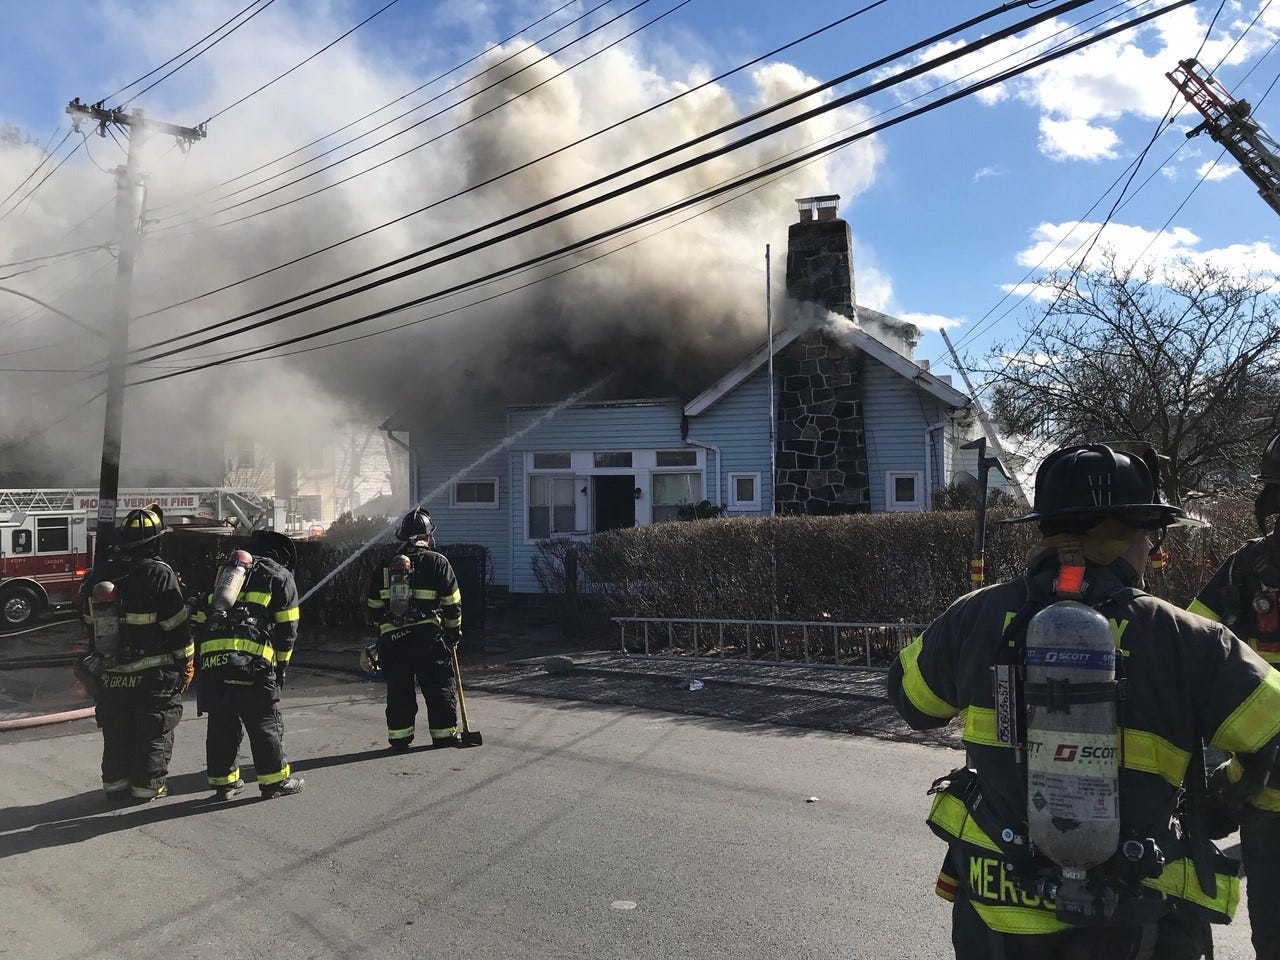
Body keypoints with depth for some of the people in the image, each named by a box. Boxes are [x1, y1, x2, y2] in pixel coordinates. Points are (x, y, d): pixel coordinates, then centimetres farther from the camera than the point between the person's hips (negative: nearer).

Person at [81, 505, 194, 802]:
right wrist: (186, 664, -6)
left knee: (116, 732, 18)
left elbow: (90, 620, 13)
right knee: (154, 732, 7)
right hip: (151, 675, -6)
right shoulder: (159, 574, -17)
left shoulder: (100, 573, 3)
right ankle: (147, 785, 11)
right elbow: (177, 625, -15)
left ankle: (115, 781, 27)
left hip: (109, 674, 6)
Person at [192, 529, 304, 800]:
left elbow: (201, 619, 23)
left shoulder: (225, 571, 28)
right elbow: (287, 628, 6)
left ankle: (224, 781, 23)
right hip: (251, 660, -5)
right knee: (265, 722, 5)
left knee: (221, 722, 15)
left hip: (211, 659, 5)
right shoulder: (280, 576, 12)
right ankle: (275, 781, 11)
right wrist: (281, 665, 13)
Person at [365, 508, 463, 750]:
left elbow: (374, 609, 13)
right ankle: (444, 734, 11)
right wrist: (454, 633, 11)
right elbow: (452, 603, -1)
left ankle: (399, 737, 15)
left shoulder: (387, 568, 10)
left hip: (391, 639, 3)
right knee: (439, 686, 7)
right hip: (427, 636, -3)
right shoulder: (437, 562, -2)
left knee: (398, 689, 12)